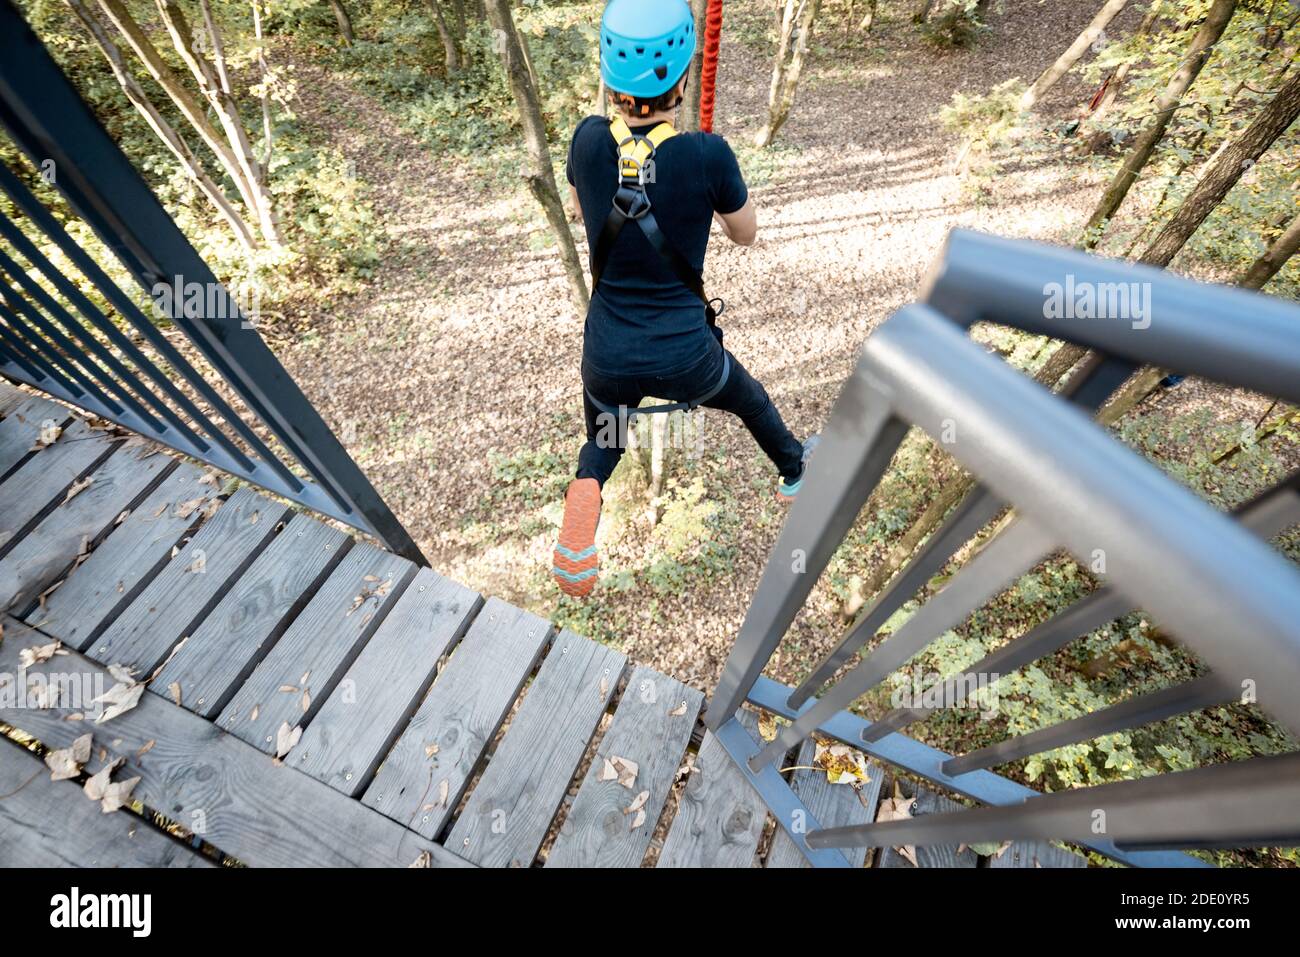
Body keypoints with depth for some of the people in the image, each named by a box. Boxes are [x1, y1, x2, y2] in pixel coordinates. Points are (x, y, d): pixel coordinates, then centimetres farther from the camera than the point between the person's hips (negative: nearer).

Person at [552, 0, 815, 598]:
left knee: (600, 450, 29)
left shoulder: (588, 141, -8)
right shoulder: (707, 154, -16)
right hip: (686, 355, -2)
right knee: (749, 398, 31)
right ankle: (795, 471, 60)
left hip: (608, 358, 2)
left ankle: (574, 560, 0)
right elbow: (746, 234, 2)